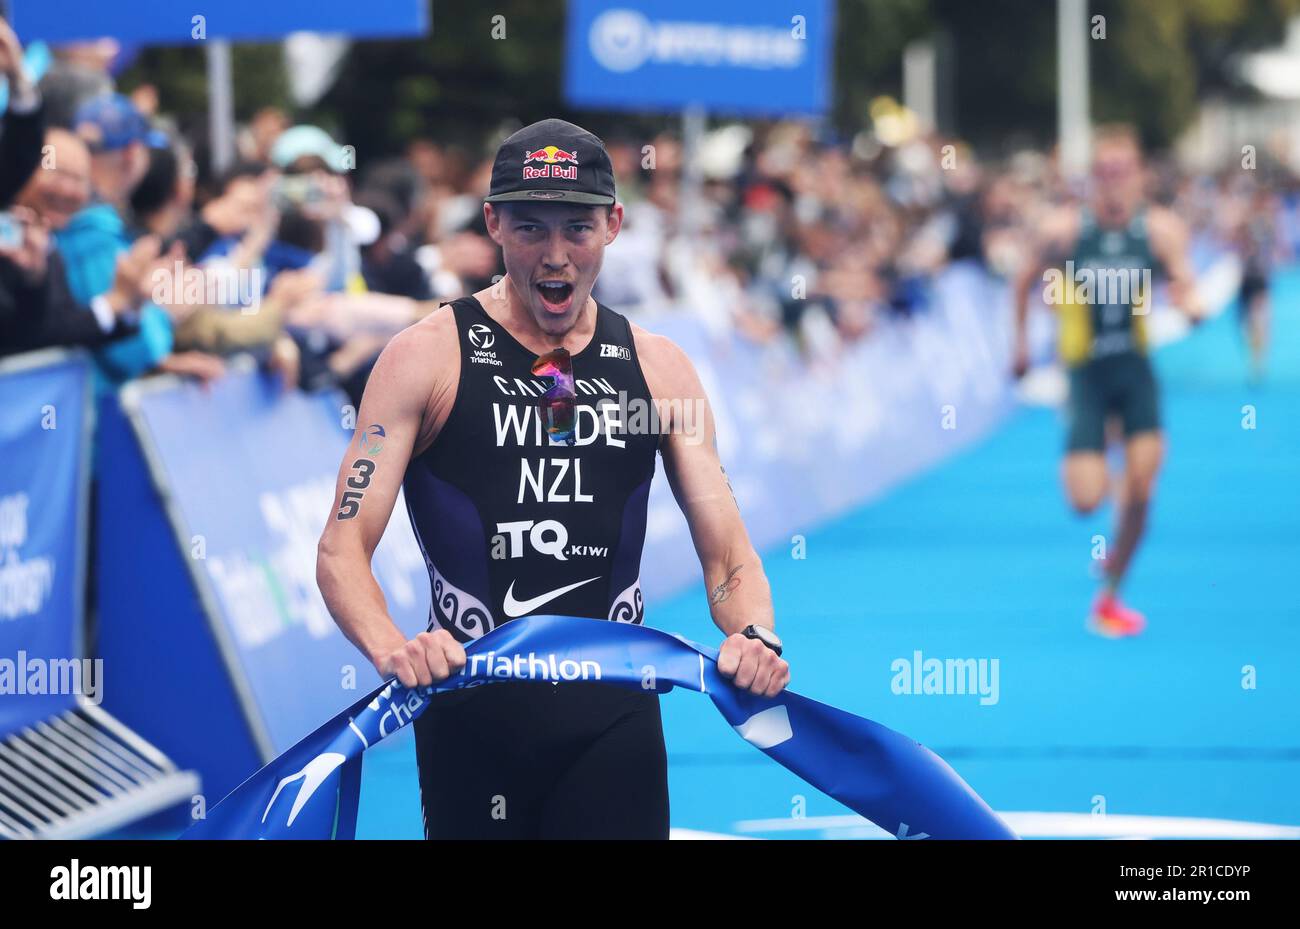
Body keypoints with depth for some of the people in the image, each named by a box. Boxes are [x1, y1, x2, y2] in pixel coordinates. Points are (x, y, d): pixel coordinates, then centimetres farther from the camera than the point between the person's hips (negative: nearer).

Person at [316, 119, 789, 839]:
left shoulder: (658, 369, 8)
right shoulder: (428, 356, -2)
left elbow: (726, 551, 6)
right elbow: (342, 548, -8)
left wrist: (754, 637, -17)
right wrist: (392, 649, -29)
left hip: (615, 719, 2)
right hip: (473, 717, -2)